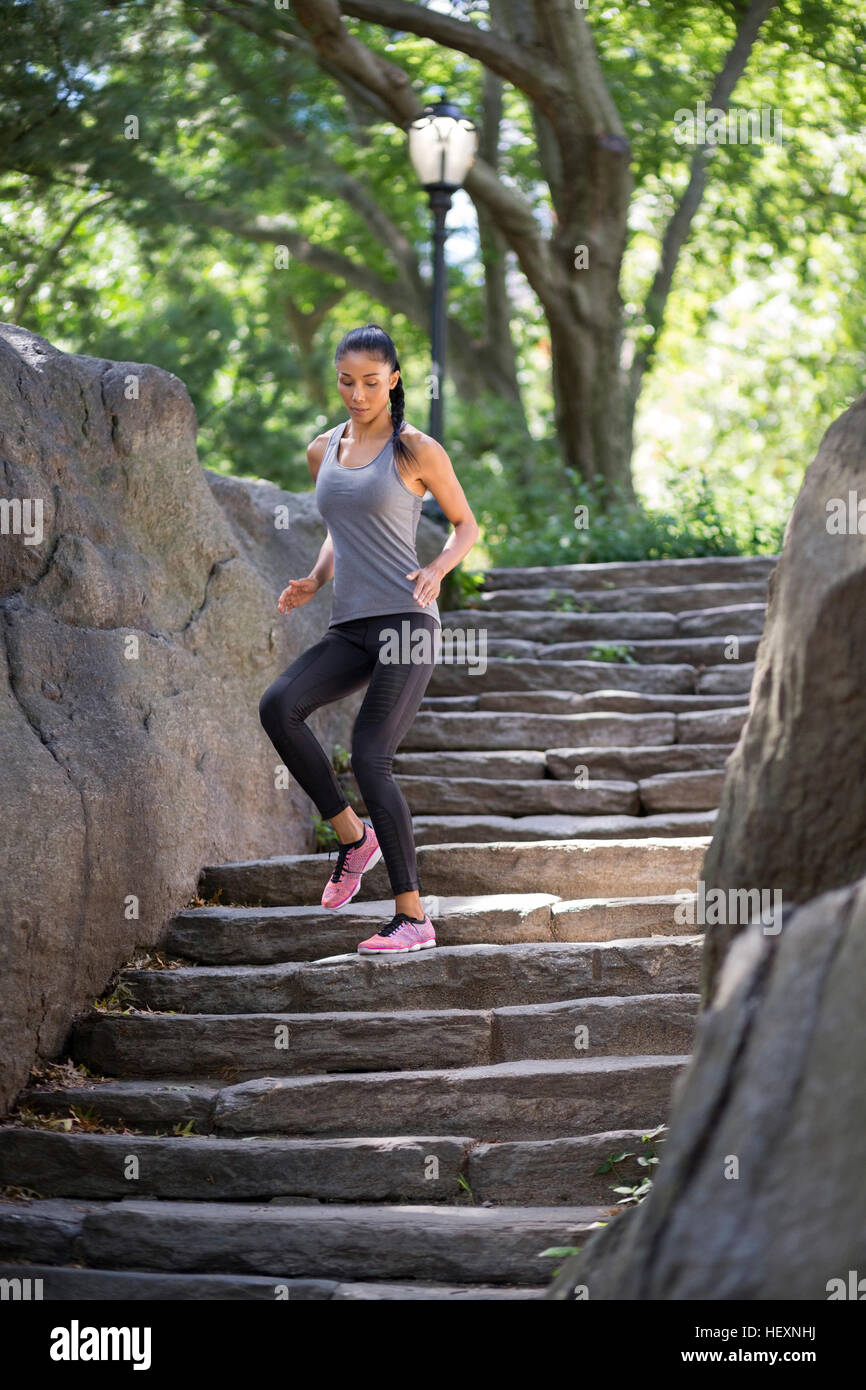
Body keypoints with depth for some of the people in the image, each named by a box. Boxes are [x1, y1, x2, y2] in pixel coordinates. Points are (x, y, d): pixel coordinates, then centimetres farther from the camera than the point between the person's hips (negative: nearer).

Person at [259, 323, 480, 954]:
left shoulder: (417, 450, -1)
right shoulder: (323, 451, 15)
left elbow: (467, 526, 7)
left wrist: (437, 571, -13)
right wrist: (313, 583, 8)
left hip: (407, 621, -5)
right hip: (350, 628, 6)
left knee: (369, 760, -17)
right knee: (278, 705, -21)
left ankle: (412, 918, -11)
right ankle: (353, 836, -5)